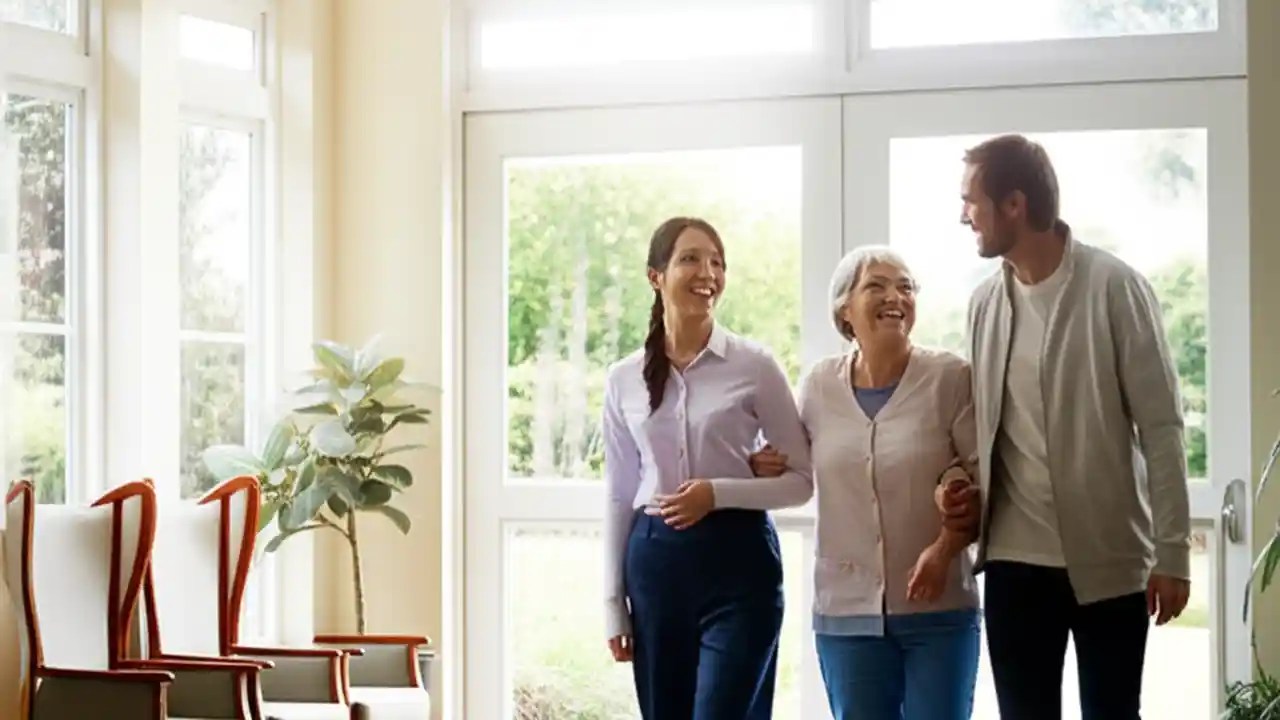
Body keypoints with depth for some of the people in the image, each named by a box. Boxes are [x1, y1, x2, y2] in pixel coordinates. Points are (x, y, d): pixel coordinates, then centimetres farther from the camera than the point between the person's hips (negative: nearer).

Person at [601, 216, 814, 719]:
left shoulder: (755, 366, -3)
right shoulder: (624, 379, 6)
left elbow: (801, 480, 0)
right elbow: (619, 495, 10)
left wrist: (719, 493, -16)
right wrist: (614, 605, 8)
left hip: (737, 561, -3)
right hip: (656, 563, 4)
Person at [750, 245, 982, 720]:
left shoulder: (949, 377, -6)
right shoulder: (819, 385, 4)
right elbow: (793, 460, 21)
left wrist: (945, 550, -20)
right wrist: (762, 464, -1)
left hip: (938, 608, -3)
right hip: (846, 610, 3)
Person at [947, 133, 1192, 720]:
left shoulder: (1114, 287, -8)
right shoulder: (985, 301, 7)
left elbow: (1160, 426, -8)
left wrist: (1172, 552, -11)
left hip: (1109, 557, -4)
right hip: (1015, 557, 4)